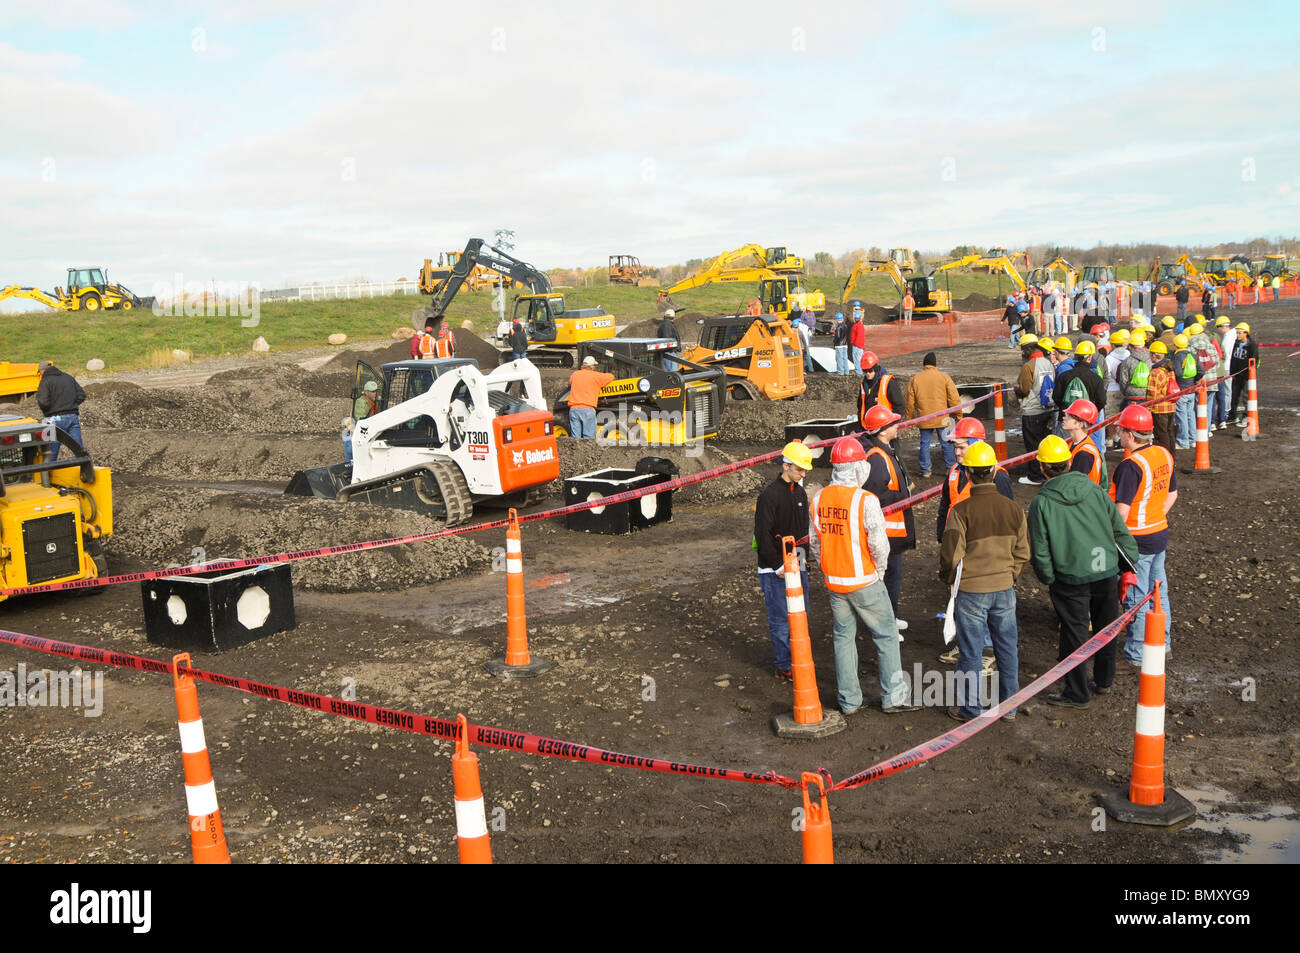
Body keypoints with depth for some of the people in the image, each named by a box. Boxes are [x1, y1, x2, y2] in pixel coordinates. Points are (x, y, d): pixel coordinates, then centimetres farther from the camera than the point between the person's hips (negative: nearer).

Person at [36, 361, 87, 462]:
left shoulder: (45, 381, -3)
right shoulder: (69, 377, 14)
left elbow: (43, 402, -15)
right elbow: (81, 396, 10)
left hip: (56, 420, -5)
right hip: (73, 417, 5)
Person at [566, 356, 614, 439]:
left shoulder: (574, 374, 14)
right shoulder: (595, 376, 1)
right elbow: (611, 376, 8)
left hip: (573, 409, 4)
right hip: (587, 409, -4)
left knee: (576, 438, 3)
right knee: (589, 438, -3)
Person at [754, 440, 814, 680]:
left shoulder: (800, 493, 11)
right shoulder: (769, 495, -15)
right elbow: (763, 536, -17)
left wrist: (805, 557, 10)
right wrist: (778, 566, -17)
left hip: (797, 565, 7)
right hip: (774, 570, -7)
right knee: (781, 619, -1)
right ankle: (784, 666, 8)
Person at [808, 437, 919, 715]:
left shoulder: (819, 499, 0)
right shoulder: (865, 500, -19)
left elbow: (814, 540, 8)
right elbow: (879, 543, -20)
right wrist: (878, 566, -1)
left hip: (834, 581, 6)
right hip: (864, 581, -5)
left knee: (843, 637, 14)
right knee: (886, 635, 9)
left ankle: (848, 700, 18)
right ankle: (893, 696, 13)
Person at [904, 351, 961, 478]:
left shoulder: (914, 380, 2)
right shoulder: (944, 377, -4)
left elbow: (910, 402, 6)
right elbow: (954, 398, -4)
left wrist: (909, 419, 16)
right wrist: (958, 413, 9)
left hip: (924, 419, 2)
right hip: (942, 419, -2)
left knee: (925, 444, 10)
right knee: (946, 444, 6)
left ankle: (925, 470, 12)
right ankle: (951, 469, 10)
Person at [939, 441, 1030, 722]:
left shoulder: (961, 511, -16)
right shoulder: (1013, 509, -2)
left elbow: (951, 555, -13)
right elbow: (1022, 553, 6)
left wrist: (949, 580, 6)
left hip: (971, 591, -4)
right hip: (1004, 590, 4)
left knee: (970, 652, 8)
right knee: (1007, 649, 15)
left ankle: (970, 708, 19)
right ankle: (1009, 706, 25)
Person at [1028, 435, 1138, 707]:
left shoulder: (1041, 503, -12)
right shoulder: (1094, 491, -1)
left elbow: (1040, 552, -10)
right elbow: (1120, 531, 4)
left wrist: (1047, 579, 6)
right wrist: (1131, 564, 14)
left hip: (1070, 580, -4)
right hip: (1107, 572, 4)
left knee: (1074, 634, 7)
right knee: (1105, 628, 21)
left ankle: (1077, 693, 16)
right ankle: (1104, 680, 36)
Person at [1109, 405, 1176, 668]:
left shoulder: (1131, 466, -24)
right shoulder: (1164, 455, 2)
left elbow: (1122, 510, -24)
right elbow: (1172, 495, 14)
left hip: (1137, 540, -8)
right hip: (1160, 533, 8)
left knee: (1136, 598, 2)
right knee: (1158, 590, 20)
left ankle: (1137, 657, 10)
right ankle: (1162, 644, 33)